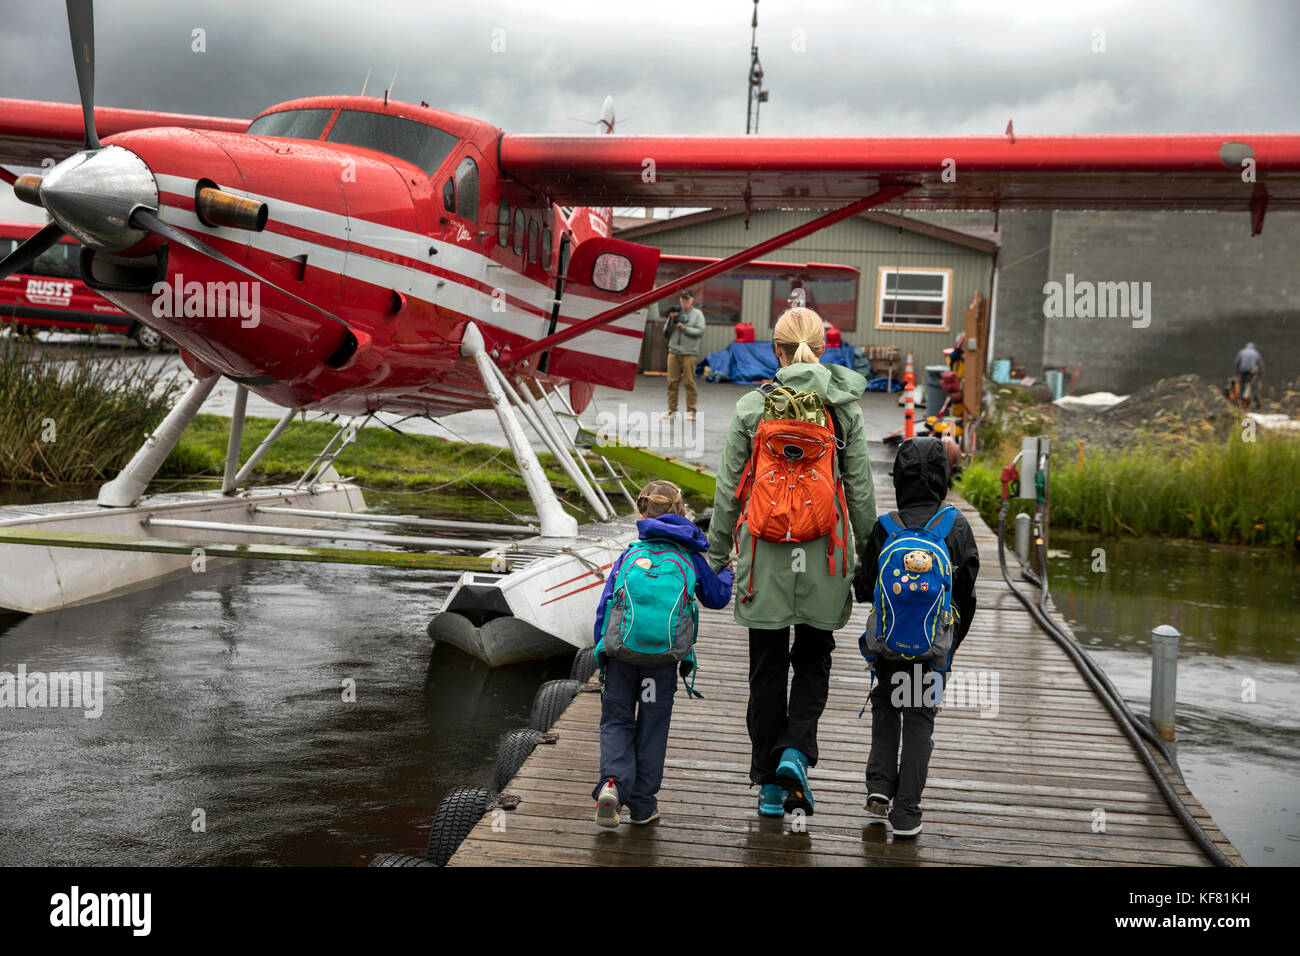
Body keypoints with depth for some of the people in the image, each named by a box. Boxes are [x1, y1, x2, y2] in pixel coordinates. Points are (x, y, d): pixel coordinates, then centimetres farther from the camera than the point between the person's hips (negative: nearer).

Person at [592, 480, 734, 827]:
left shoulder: (629, 555, 13)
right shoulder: (691, 558, 12)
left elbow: (605, 605, 12)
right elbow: (717, 597, 24)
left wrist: (602, 649, 19)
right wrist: (727, 571, 44)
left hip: (621, 651, 0)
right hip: (664, 657, 0)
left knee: (616, 720, 11)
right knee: (653, 724, 11)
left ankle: (612, 781, -13)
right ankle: (642, 804, 15)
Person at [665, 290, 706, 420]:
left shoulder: (697, 314, 5)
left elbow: (700, 331, -5)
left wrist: (684, 328, -10)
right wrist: (671, 321, -6)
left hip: (689, 353, -3)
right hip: (674, 352, 3)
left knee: (690, 382, -4)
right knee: (672, 381, 2)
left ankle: (691, 410, 2)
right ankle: (672, 409, 10)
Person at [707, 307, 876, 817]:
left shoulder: (751, 407, -4)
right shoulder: (845, 409, -2)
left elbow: (729, 489, -1)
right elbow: (860, 490, 2)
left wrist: (716, 554, 9)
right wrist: (869, 554, 12)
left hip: (765, 554, 0)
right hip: (823, 555, 1)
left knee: (767, 669, 10)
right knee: (813, 661, 18)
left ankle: (769, 784, 17)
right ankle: (796, 753, -2)